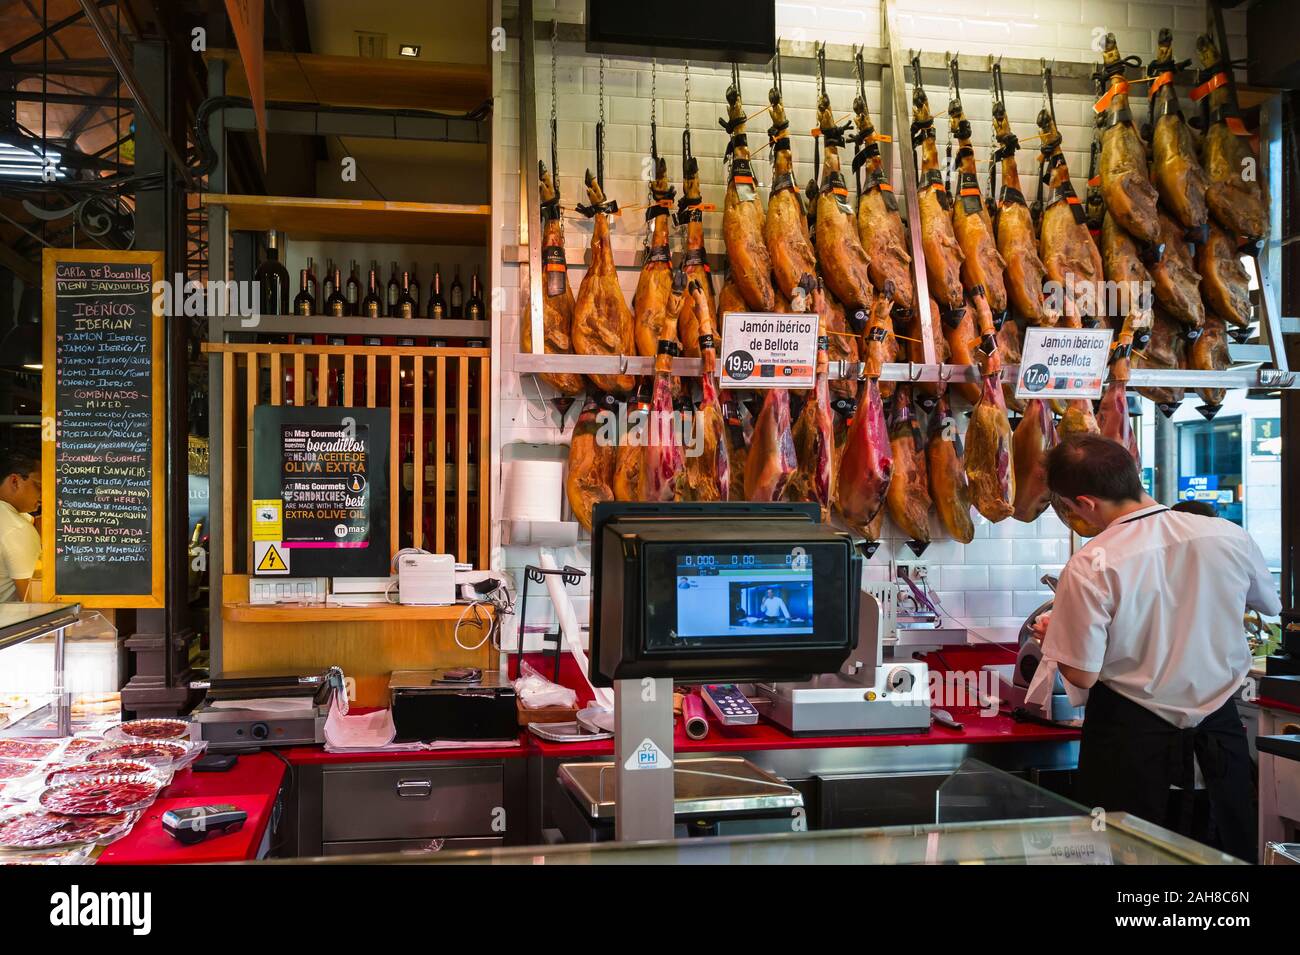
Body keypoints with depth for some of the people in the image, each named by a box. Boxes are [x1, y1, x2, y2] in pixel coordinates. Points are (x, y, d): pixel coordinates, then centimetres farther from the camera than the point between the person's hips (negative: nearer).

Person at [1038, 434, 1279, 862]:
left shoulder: (1088, 567, -22)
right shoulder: (1229, 537, -9)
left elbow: (1082, 675, -16)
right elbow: (1272, 605, 11)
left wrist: (1052, 637, 4)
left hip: (1133, 735, -3)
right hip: (1220, 726, 4)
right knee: (1235, 846, 20)